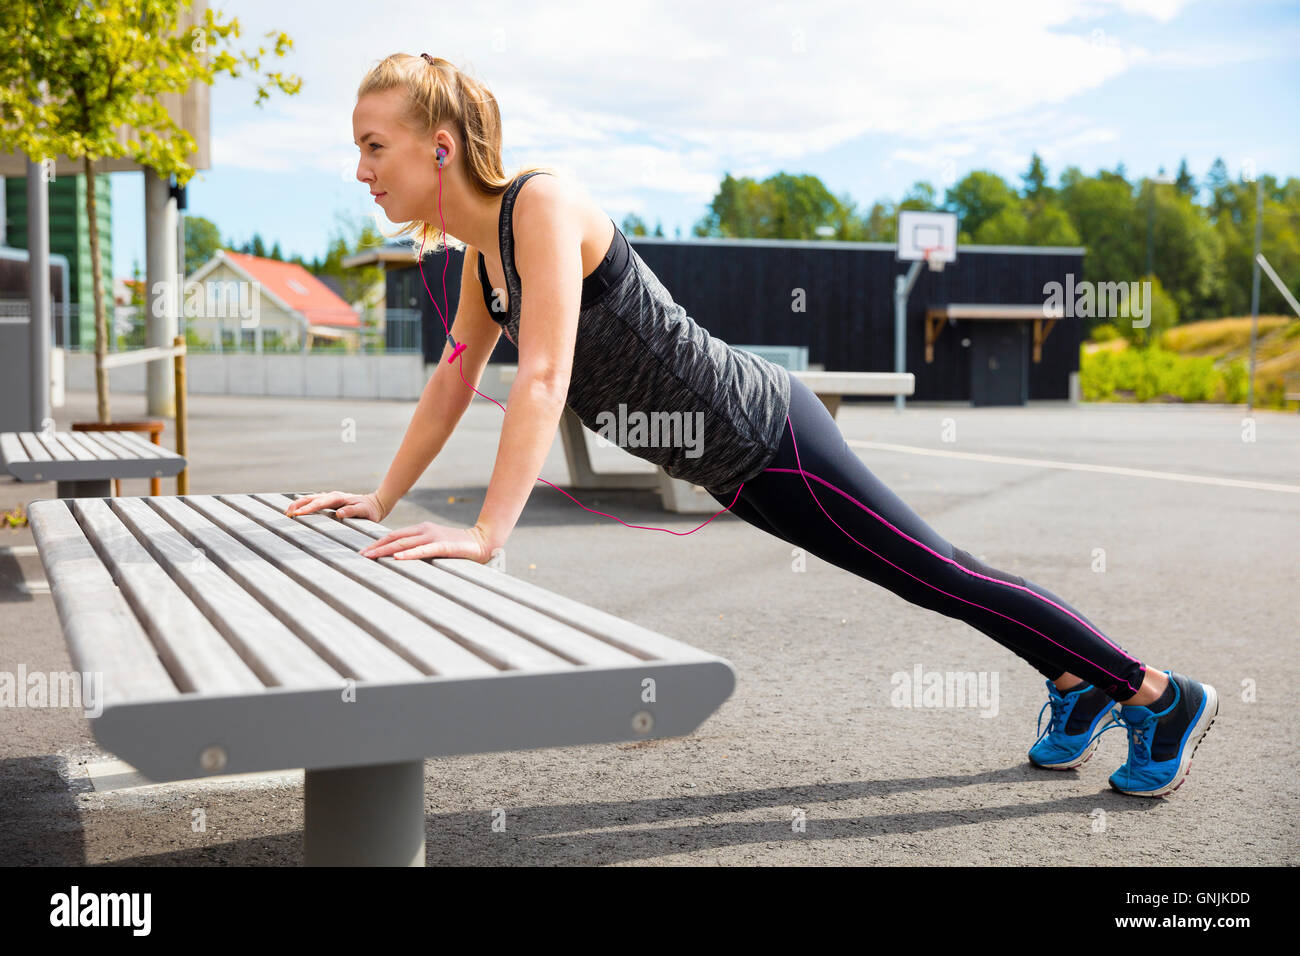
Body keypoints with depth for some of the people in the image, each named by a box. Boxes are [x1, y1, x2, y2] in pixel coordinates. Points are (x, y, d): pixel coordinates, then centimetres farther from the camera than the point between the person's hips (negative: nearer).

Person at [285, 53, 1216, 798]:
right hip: (738, 462, 9)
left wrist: (487, 532, -38)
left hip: (768, 438, -9)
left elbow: (544, 377, -33)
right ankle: (1079, 688, 39)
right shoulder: (482, 248, 4)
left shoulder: (541, 204, -23)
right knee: (932, 579, 20)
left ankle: (1161, 696, 19)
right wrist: (380, 501, 12)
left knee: (944, 576, 2)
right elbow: (454, 381, 12)